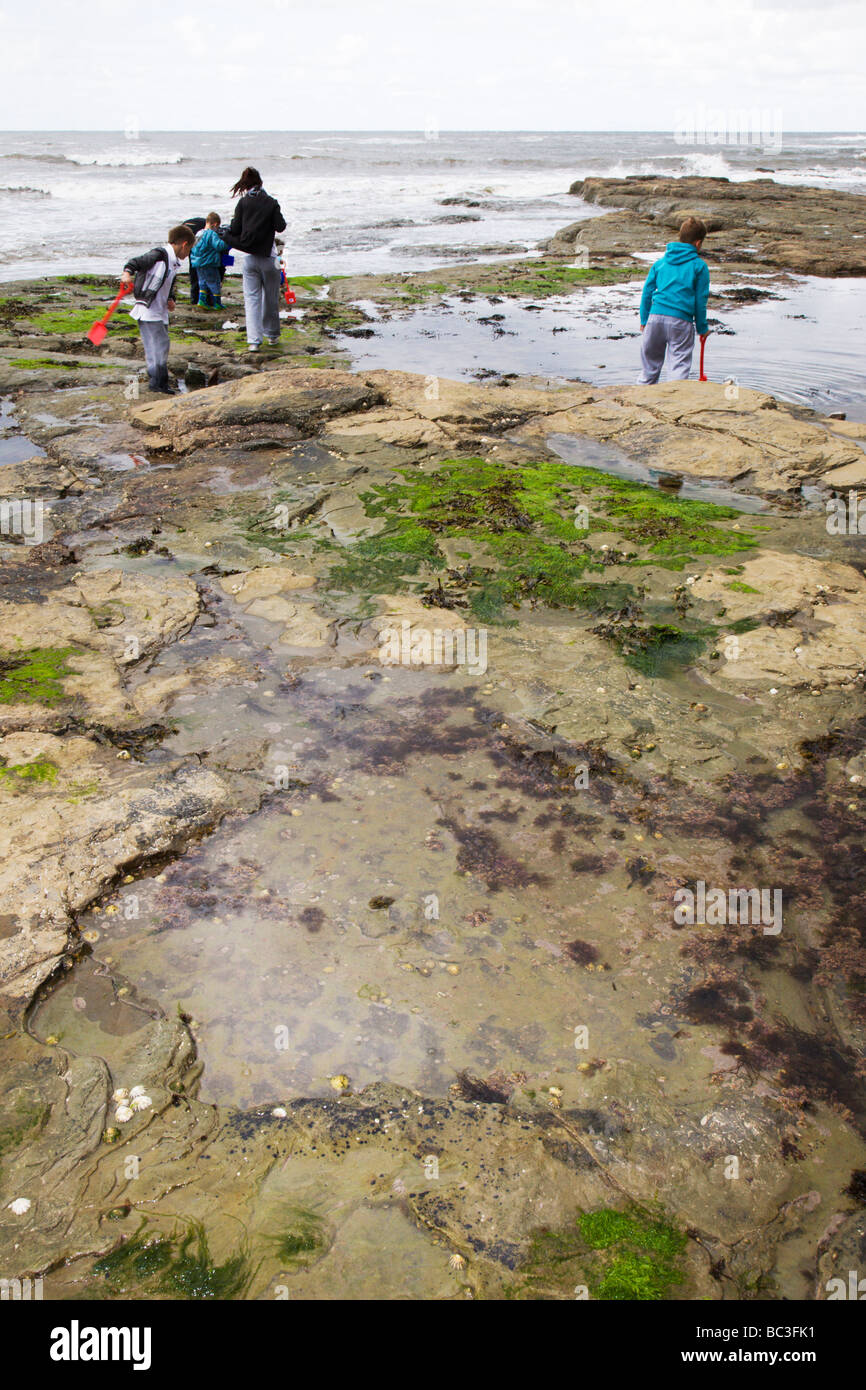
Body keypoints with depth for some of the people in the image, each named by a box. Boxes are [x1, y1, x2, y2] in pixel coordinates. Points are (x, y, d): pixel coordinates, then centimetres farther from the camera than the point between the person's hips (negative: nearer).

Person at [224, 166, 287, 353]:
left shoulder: (243, 202, -2)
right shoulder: (271, 202, -4)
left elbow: (235, 230, -4)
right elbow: (280, 227, -5)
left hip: (249, 258, 0)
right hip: (268, 257, 0)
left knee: (251, 298, 1)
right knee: (271, 298, 14)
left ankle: (254, 339, -10)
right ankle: (272, 335, 25)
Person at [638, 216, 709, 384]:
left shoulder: (661, 262, 13)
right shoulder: (699, 266, 2)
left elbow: (647, 291, 12)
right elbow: (700, 299, 3)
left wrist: (644, 320, 18)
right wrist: (702, 327, 12)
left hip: (656, 316, 3)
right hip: (681, 320, -3)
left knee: (650, 363, 14)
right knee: (679, 365, 1)